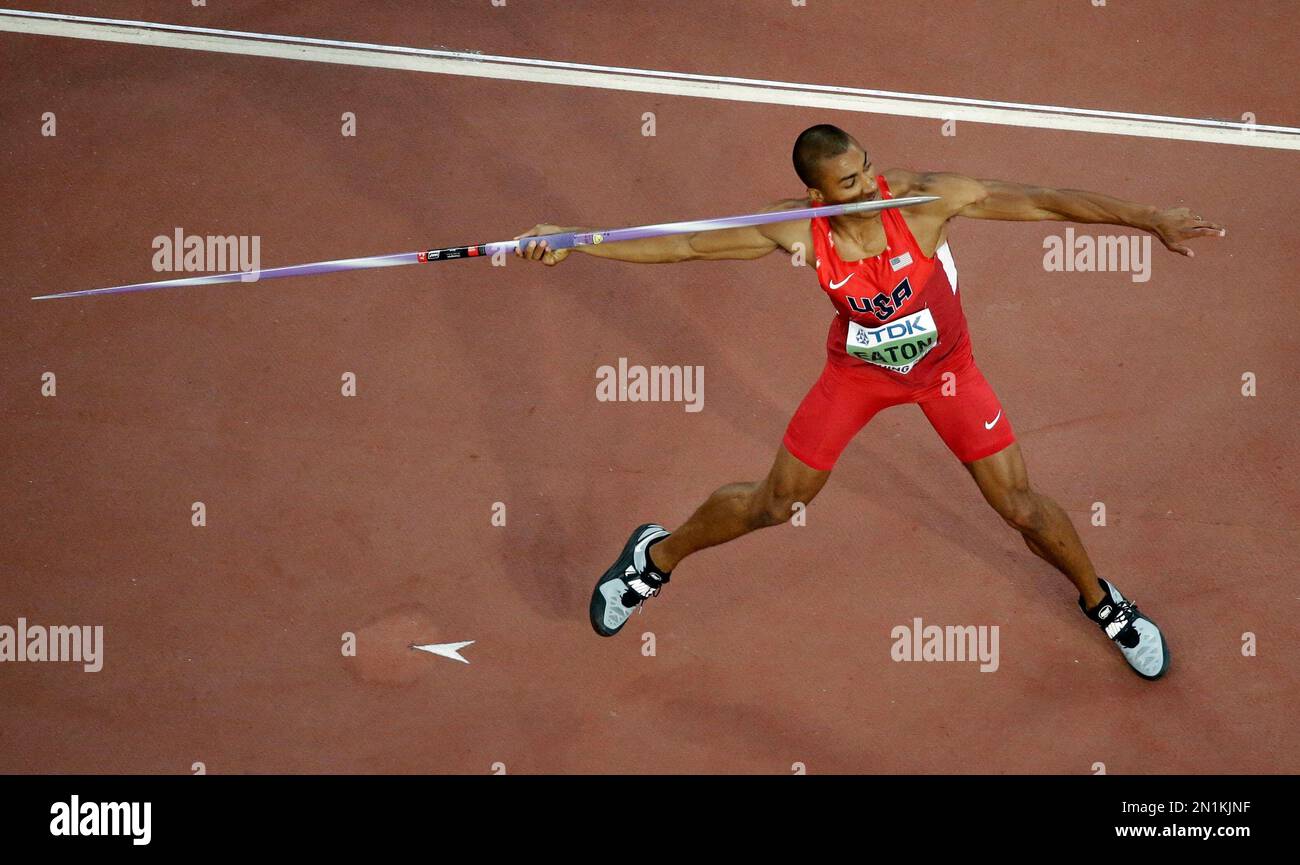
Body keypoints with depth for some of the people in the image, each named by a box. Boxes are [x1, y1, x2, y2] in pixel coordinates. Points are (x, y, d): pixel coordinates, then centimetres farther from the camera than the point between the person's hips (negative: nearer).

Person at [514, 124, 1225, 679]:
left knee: (1021, 507, 1)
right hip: (858, 370, 1)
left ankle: (1102, 602, 31)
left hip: (945, 366, 0)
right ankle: (656, 557, 35)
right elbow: (687, 246, -21)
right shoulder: (799, 232, -26)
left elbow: (1039, 201, -32)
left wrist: (1147, 218, -37)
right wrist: (571, 245, -27)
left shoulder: (922, 199, -32)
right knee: (774, 503, 8)